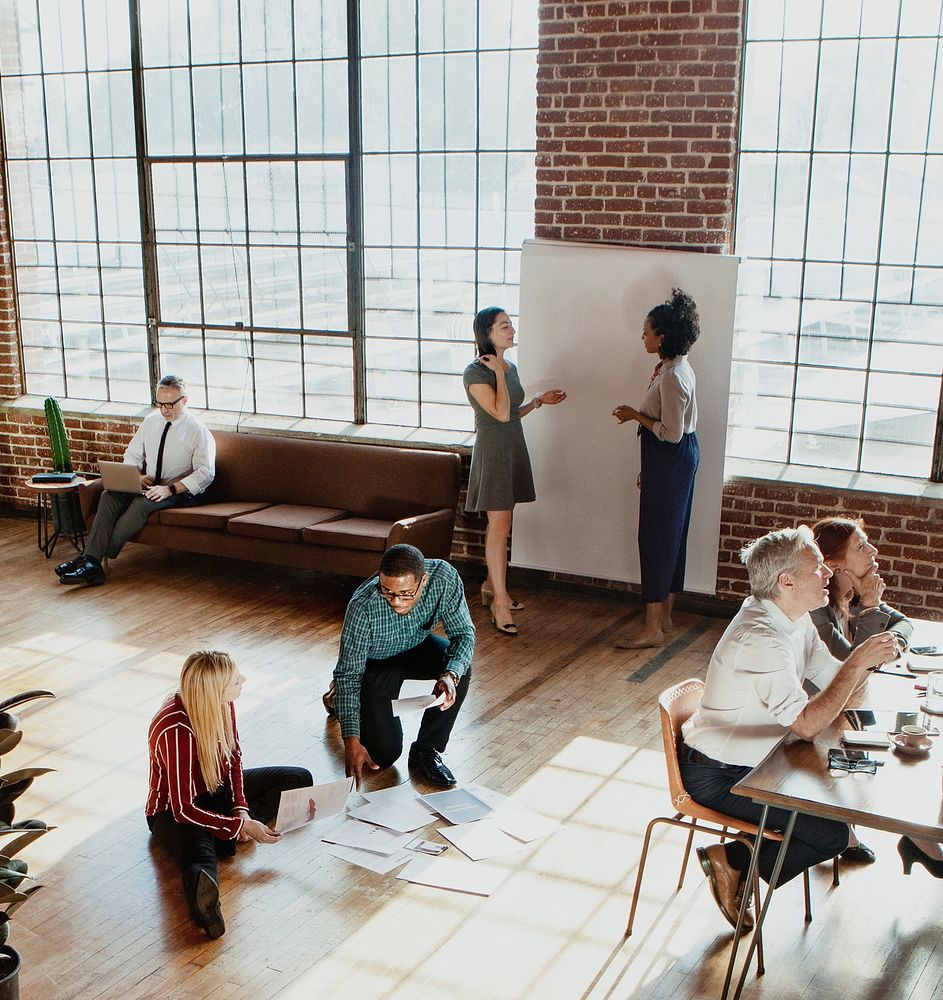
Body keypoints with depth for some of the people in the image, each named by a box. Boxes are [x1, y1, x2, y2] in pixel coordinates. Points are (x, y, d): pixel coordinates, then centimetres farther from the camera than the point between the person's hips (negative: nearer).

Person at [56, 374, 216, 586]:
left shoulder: (198, 431, -7)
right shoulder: (151, 421, 11)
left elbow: (205, 473, -16)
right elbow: (131, 455, 17)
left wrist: (170, 489, -25)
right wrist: (138, 476, -6)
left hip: (181, 492, -6)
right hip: (149, 486, 6)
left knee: (142, 503, -34)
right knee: (110, 495, -22)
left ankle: (92, 560, -32)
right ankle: (91, 560, -32)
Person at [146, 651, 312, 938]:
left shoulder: (222, 704, -13)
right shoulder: (176, 730, -34)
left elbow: (233, 757, 0)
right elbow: (184, 809, -31)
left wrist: (241, 809, -13)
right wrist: (241, 826, -33)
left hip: (217, 789, 9)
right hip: (173, 811, -8)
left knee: (300, 779, 2)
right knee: (200, 851, -42)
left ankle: (240, 826, -15)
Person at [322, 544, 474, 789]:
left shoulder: (444, 578, -31)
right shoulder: (363, 606, -38)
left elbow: (464, 633, -21)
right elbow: (349, 674, -31)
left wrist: (450, 675, -42)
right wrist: (351, 739, -38)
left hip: (416, 647, 3)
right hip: (374, 662, -3)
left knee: (461, 666, -29)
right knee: (383, 755, -7)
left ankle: (426, 751, -9)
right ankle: (337, 698, 22)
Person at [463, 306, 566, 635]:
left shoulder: (510, 368, 11)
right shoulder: (475, 372, -15)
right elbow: (500, 413, -24)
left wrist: (540, 400, 11)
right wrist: (498, 372, -18)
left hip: (514, 448, 8)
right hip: (492, 451, -8)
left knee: (501, 524, 15)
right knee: (500, 525, -9)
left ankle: (491, 586, 28)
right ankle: (500, 600, -4)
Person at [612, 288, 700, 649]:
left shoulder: (671, 376, -21)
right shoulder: (677, 367, 11)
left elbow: (671, 432, -24)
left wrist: (636, 415, -11)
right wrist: (648, 469, 21)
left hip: (671, 459, -11)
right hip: (679, 457, 11)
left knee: (656, 537, -7)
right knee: (671, 535, 15)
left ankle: (653, 627, -2)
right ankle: (665, 614, 26)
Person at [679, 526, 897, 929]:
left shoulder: (795, 620, 2)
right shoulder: (760, 640, -29)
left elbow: (832, 678, 8)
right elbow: (808, 724, -30)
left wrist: (866, 658, -12)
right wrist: (860, 661, -26)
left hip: (754, 758, 10)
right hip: (718, 777, -10)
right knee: (833, 835, -12)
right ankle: (731, 862, 5)